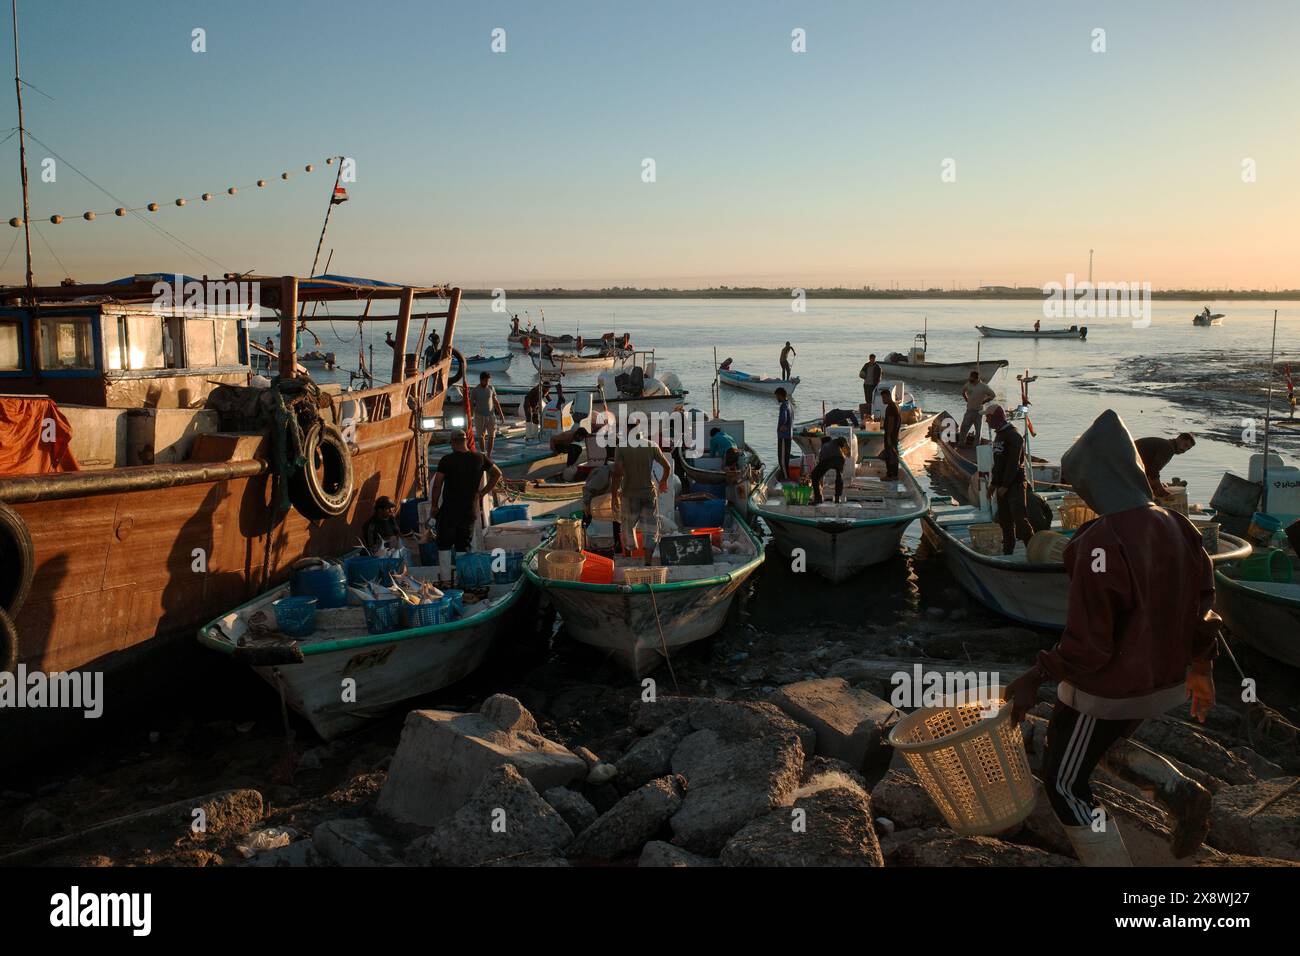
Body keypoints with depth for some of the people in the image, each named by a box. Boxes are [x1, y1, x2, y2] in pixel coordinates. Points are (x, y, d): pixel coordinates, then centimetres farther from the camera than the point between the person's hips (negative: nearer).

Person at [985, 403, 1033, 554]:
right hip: (1002, 485, 9)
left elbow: (1014, 463, -19)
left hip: (1015, 484, -9)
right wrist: (993, 484, 16)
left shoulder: (1013, 435, -14)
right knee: (1004, 520, 11)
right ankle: (1007, 551, 18)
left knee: (1020, 518, -12)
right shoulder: (998, 435, 16)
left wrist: (1005, 486, -19)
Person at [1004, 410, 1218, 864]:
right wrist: (1200, 666, 19)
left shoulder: (1101, 544, -28)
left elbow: (1088, 643, -25)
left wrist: (1034, 678, -13)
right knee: (1105, 743, 33)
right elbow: (1202, 604, 6)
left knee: (1065, 783, 12)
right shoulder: (1177, 527, -3)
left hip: (1107, 689, -8)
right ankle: (1182, 793, 14)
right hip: (1162, 680, 8)